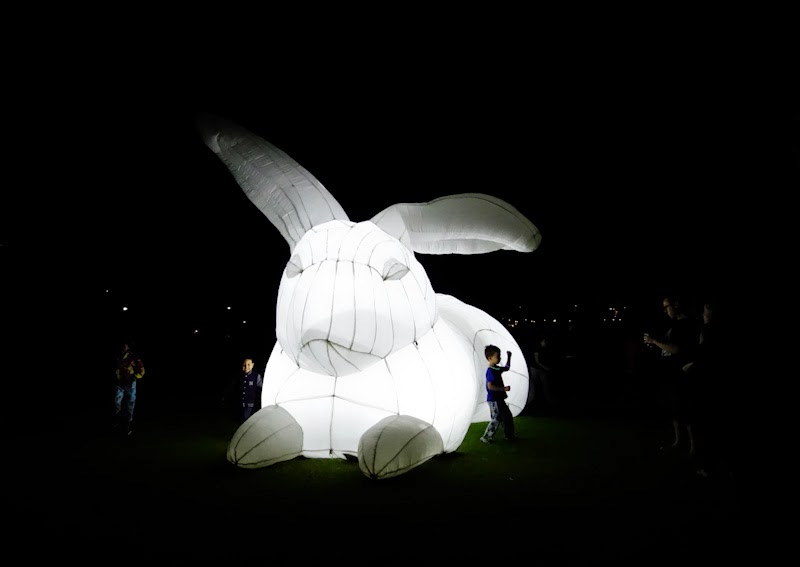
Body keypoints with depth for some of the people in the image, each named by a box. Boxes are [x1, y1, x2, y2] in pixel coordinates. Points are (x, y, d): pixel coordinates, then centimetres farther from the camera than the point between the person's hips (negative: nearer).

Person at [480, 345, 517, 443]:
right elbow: (490, 386, -28)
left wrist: (508, 357, 21)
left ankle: (510, 435, 28)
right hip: (493, 400, -10)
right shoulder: (490, 371, -21)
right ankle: (486, 437, 7)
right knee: (496, 419, -3)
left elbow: (507, 368, 29)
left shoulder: (497, 368, 9)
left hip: (499, 399, 10)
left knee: (507, 416, 16)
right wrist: (504, 388, -25)